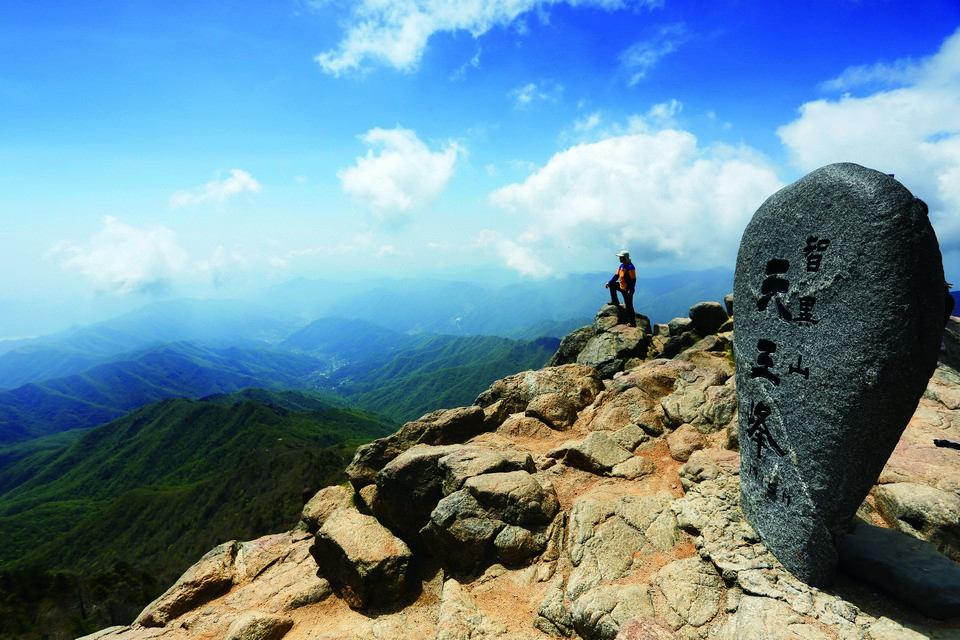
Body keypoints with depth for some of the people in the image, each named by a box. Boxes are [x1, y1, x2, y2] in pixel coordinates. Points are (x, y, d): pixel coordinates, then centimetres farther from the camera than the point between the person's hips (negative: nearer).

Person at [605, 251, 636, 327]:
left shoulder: (630, 267, -21)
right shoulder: (621, 266, 8)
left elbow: (633, 280, -23)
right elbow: (617, 275, 16)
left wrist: (630, 290, -29)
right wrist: (609, 282, 5)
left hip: (627, 290, -9)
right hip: (621, 287, 9)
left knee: (629, 306, -4)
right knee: (612, 285, 21)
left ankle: (632, 323, 4)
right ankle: (615, 301, 29)